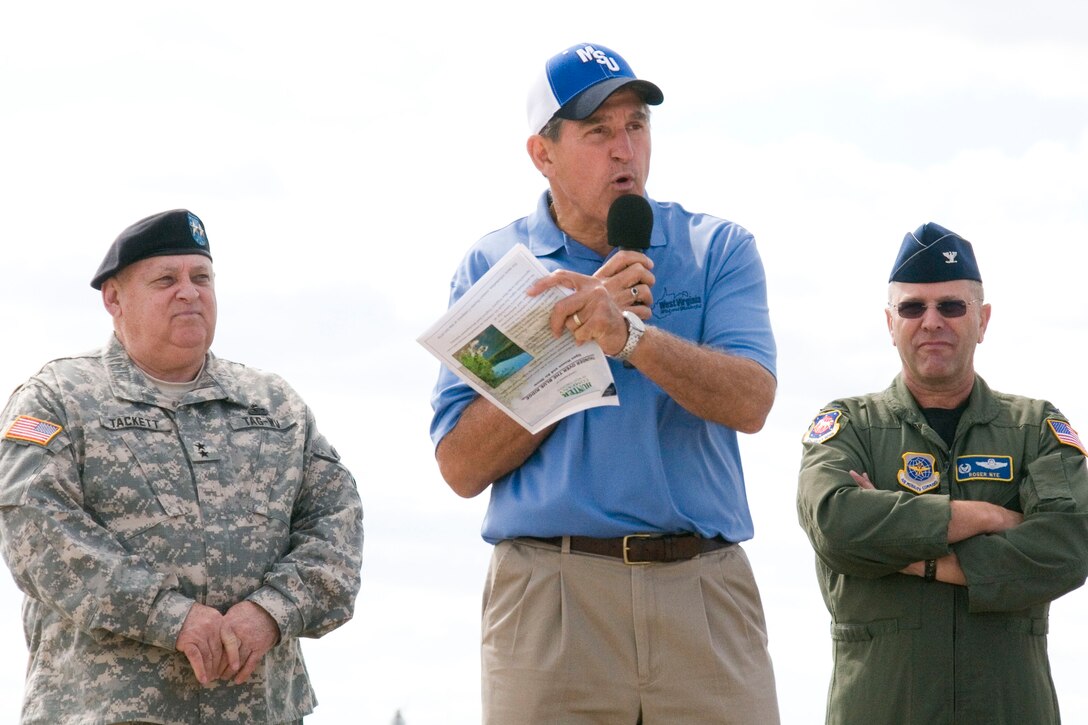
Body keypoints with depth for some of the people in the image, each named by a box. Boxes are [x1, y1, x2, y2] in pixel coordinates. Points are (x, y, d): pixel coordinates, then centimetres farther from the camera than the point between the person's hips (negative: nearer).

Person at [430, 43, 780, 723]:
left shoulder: (718, 249, 9)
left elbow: (750, 402, -8)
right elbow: (462, 465, -1)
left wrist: (626, 334, -22)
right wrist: (576, 342, -7)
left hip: (705, 594, 1)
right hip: (552, 597, 0)